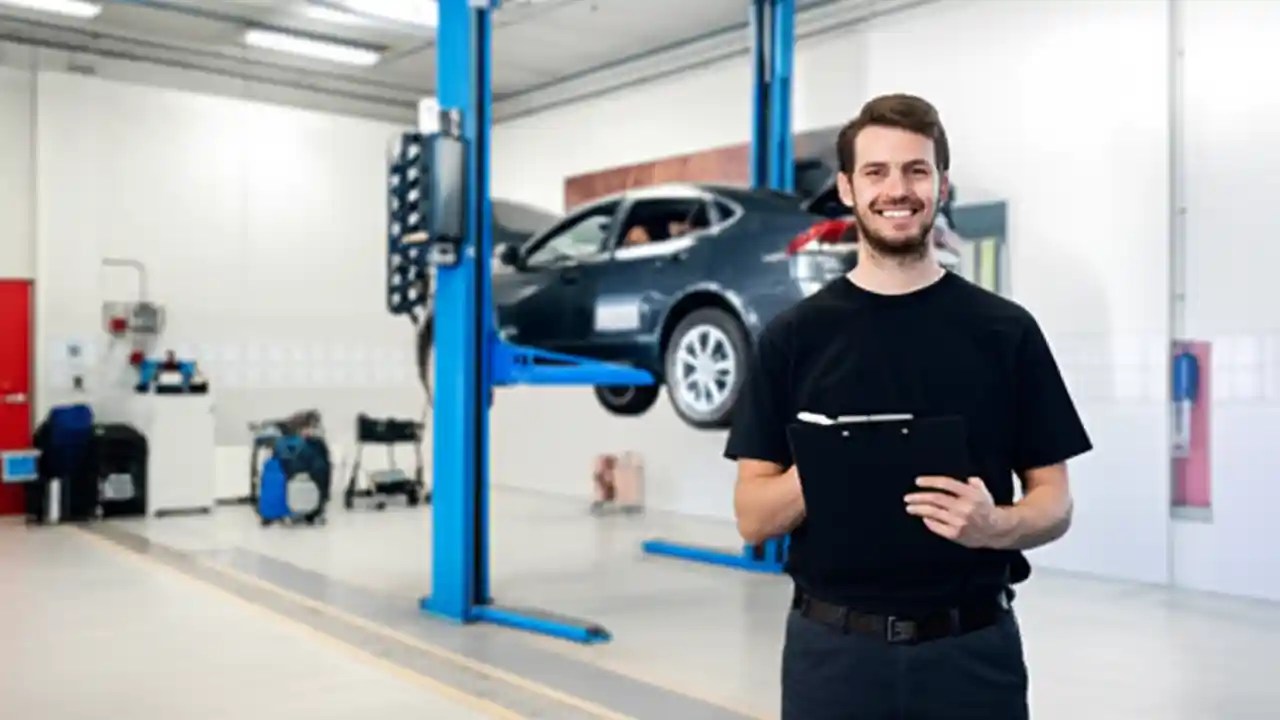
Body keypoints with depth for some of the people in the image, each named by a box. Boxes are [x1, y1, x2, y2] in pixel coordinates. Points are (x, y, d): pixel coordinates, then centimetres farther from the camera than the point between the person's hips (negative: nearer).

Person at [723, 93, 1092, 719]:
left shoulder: (1006, 331, 0)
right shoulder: (793, 336, -1)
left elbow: (1054, 503, 3)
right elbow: (753, 517, -2)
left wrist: (995, 525, -19)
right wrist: (819, 466, -21)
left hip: (972, 648, 0)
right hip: (833, 647, 0)